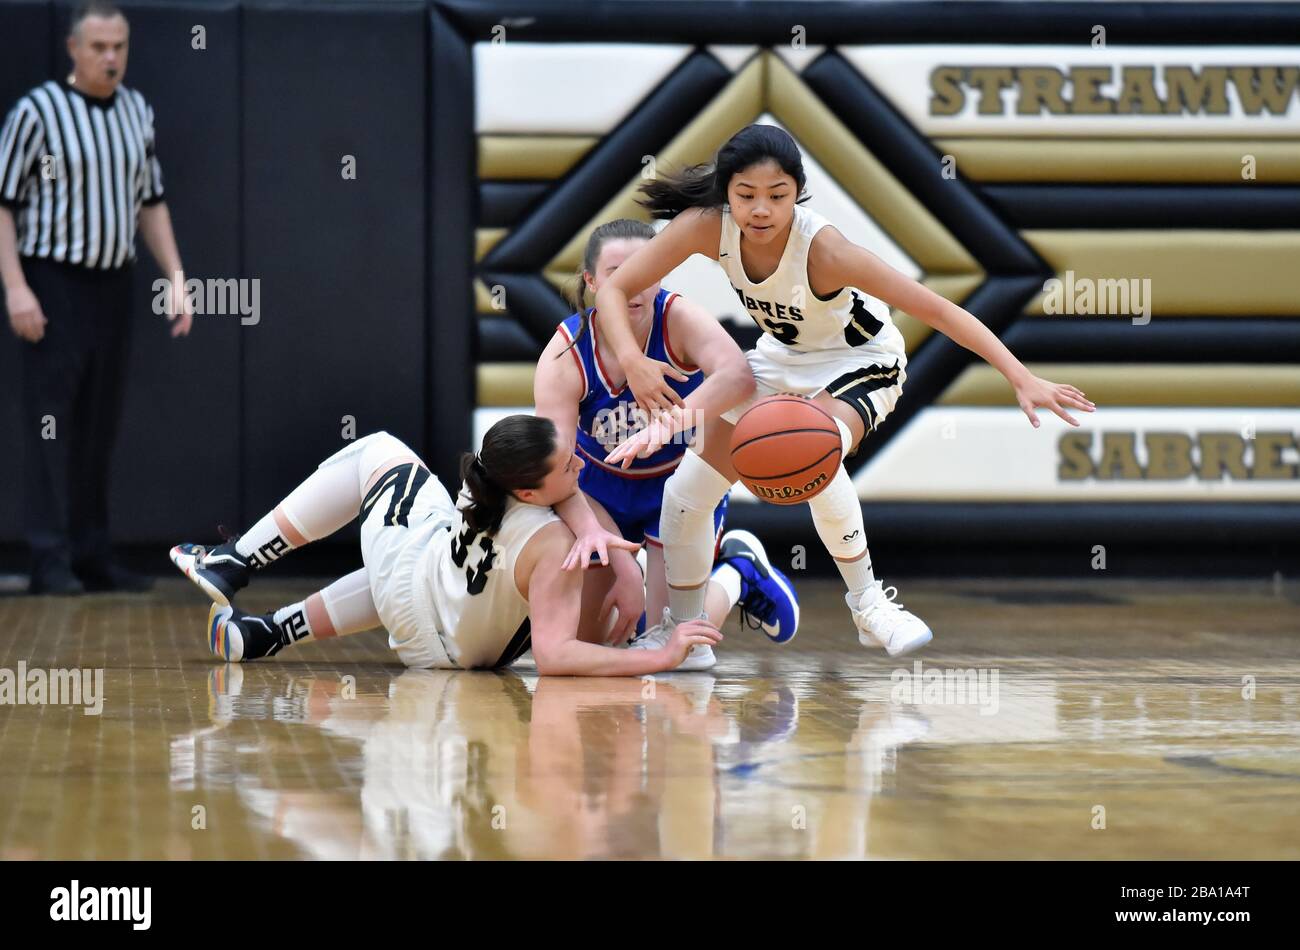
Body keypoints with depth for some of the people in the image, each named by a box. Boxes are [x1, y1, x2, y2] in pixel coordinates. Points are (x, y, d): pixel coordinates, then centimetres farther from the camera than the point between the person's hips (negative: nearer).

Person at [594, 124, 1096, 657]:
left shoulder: (822, 249, -37)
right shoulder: (706, 227, -26)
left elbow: (936, 309, -36)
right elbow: (615, 290, -19)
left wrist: (1022, 379, -42)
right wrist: (632, 361, -40)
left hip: (861, 364, -5)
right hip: (781, 358, 5)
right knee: (686, 493, 0)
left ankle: (868, 604, -16)